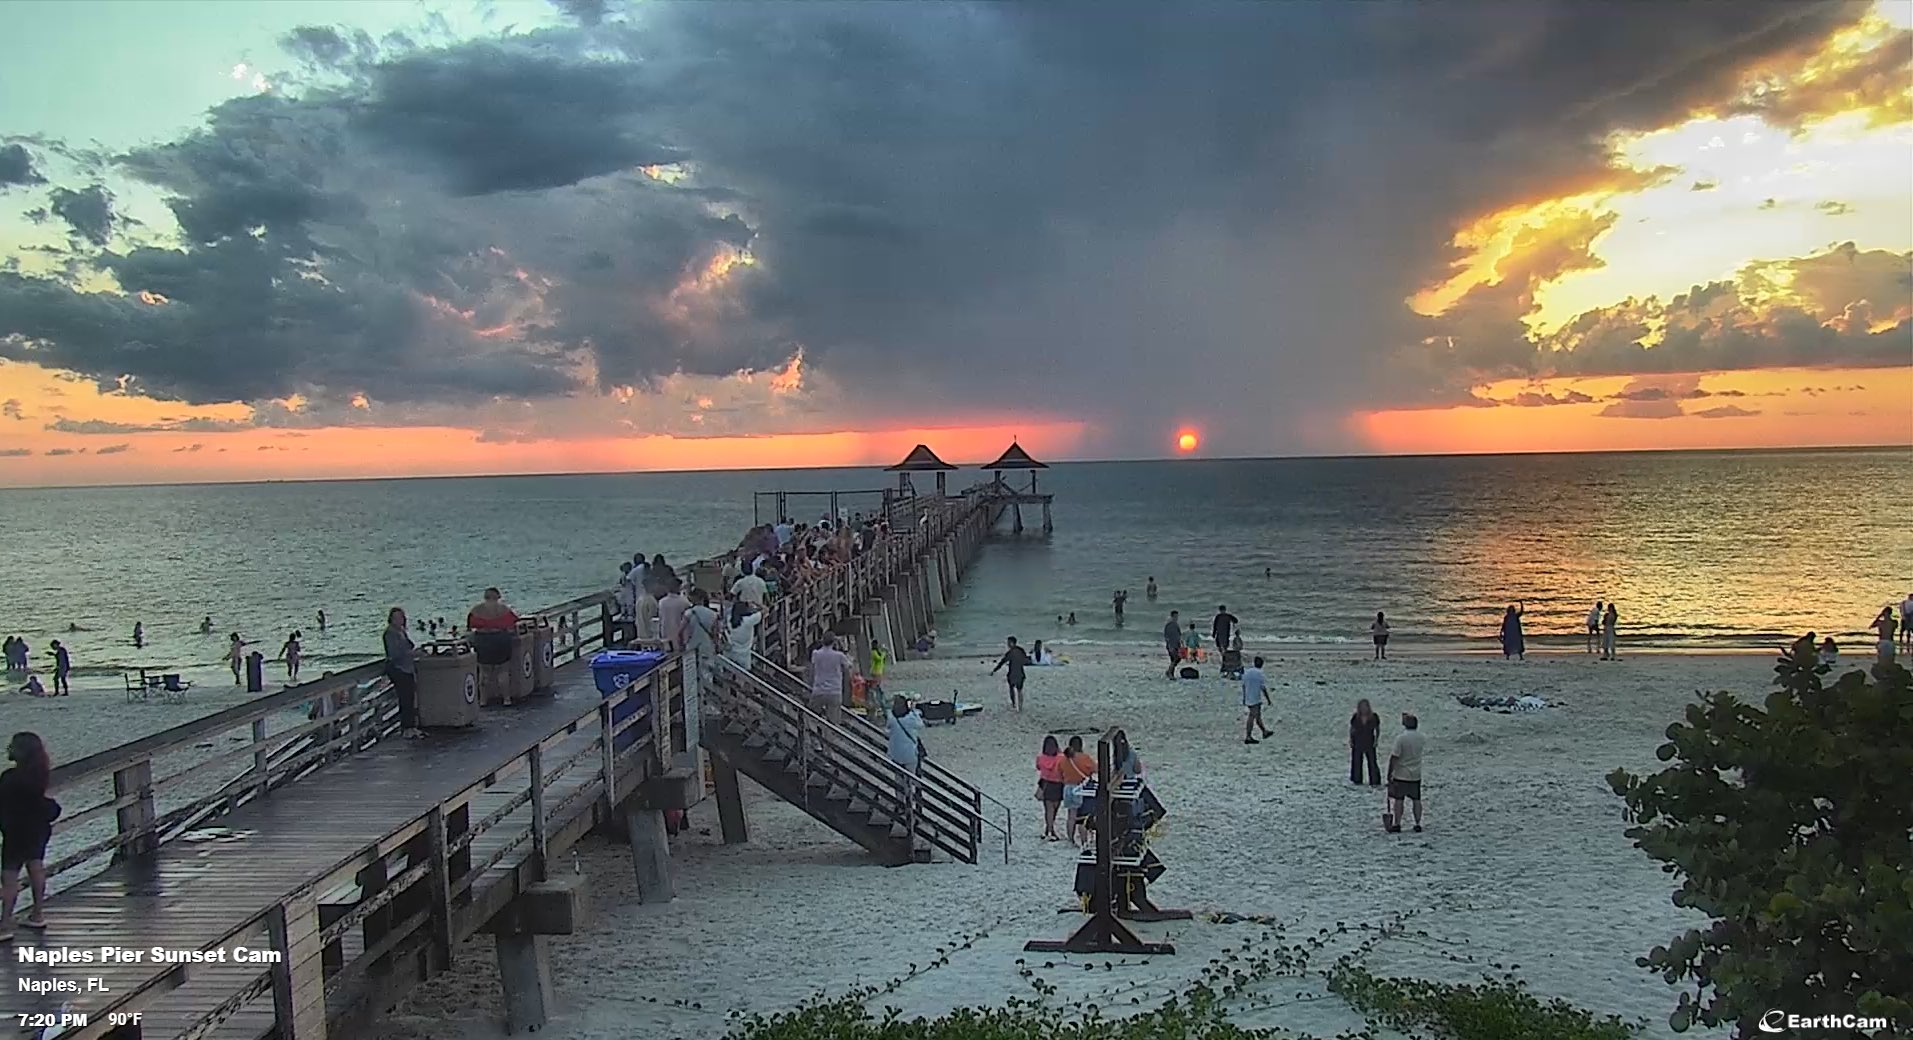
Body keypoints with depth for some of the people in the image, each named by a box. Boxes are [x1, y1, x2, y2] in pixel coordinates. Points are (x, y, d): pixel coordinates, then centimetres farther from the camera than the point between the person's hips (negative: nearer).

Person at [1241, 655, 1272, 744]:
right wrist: (1268, 699, -4)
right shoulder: (1259, 673, -14)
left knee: (1257, 716, 20)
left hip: (1248, 699, 8)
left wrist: (1244, 698, 21)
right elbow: (1263, 687, -13)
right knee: (1252, 717, -6)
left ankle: (1264, 732, 34)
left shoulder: (1246, 672, 8)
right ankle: (1248, 737, -6)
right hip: (1256, 699, -8)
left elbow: (1243, 686, 14)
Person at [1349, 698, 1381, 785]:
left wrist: (1376, 740, -5)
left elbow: (1378, 729, 3)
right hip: (1357, 743, 1)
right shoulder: (1355, 717, -6)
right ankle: (1356, 780, 24)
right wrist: (1351, 740, -1)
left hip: (1370, 743, -1)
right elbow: (1351, 729, 6)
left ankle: (1375, 781, 1)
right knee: (1356, 761, 10)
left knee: (1372, 762, -5)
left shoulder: (1374, 717, -8)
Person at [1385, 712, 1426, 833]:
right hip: (1416, 775, 4)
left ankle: (1396, 824, 4)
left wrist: (1389, 773, -8)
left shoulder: (1400, 738, -18)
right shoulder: (1420, 737, -2)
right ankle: (1418, 824, 14)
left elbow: (1394, 757, -18)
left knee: (1398, 800, 2)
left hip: (1401, 775, -4)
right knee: (1416, 800, 11)